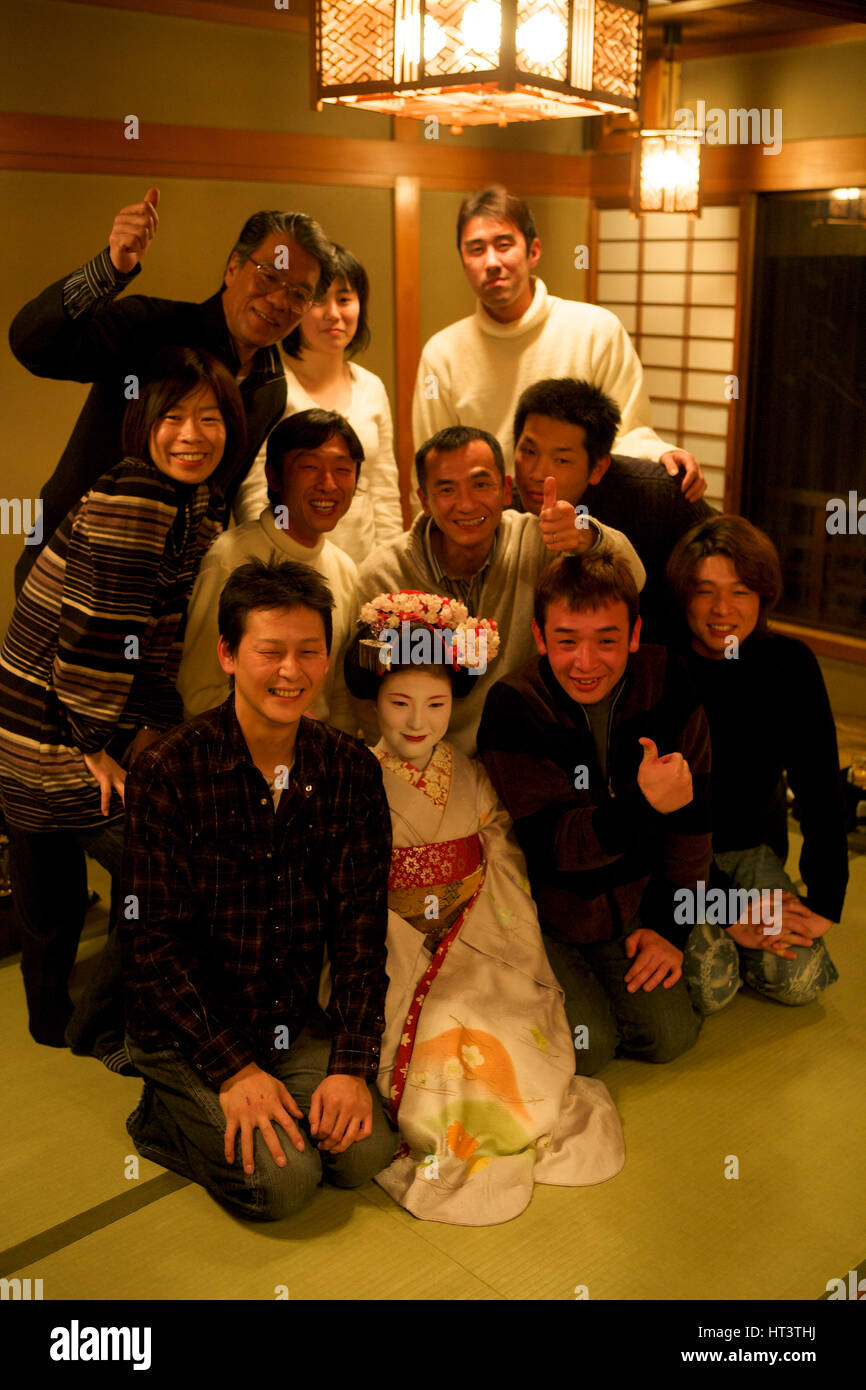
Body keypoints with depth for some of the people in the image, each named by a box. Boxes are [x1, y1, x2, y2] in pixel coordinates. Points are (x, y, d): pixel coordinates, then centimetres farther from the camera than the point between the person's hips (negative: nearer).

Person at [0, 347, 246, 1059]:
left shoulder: (202, 507, 10)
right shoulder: (133, 498, -21)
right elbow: (94, 632, -23)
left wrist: (152, 727, 3)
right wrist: (101, 745, -15)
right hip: (60, 752, -9)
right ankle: (113, 1028, 19)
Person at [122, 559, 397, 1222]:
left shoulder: (351, 770, -5)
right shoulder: (169, 771, -18)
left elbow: (360, 925, -5)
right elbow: (152, 943, -16)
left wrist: (353, 1064, -13)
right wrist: (232, 1069, -20)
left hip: (295, 1019, 4)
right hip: (187, 1032, -4)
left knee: (368, 1153, -11)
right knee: (281, 1178, -17)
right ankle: (163, 1118, 10)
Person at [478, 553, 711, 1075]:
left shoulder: (668, 683, -10)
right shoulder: (513, 708, -21)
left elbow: (692, 815, -1)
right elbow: (552, 845, -25)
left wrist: (671, 926, -1)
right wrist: (642, 804, -41)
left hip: (629, 909, 4)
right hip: (541, 915, -3)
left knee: (671, 1036, -5)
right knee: (587, 1048, -14)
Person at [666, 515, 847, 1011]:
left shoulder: (790, 664, -7)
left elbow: (820, 791, -3)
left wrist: (825, 901, -10)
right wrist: (725, 914, -18)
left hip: (751, 847, 4)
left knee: (802, 981, -12)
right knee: (709, 987, -20)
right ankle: (701, 938, 13)